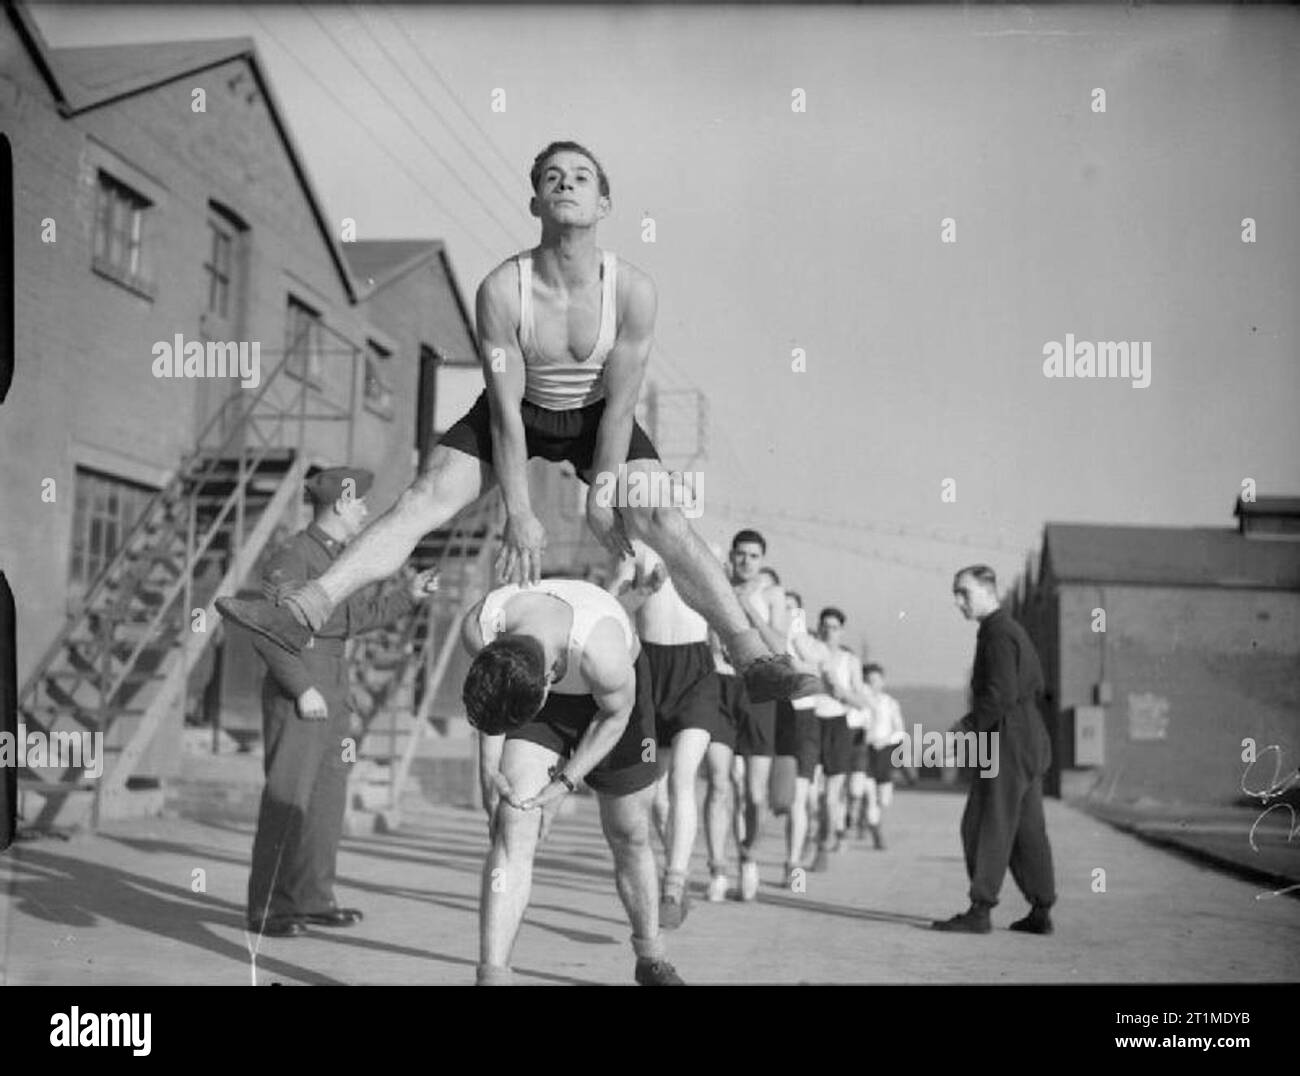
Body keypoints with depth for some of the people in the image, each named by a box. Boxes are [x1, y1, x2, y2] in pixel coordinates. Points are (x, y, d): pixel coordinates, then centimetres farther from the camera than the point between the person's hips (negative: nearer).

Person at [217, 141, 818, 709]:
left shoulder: (633, 291, -26)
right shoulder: (501, 290, -26)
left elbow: (620, 405, -18)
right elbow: (505, 408, -21)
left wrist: (600, 497, -14)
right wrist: (519, 515, -20)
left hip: (595, 418, 0)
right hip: (519, 413, 1)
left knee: (665, 523, -19)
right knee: (420, 502, -14)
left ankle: (753, 658, -16)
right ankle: (302, 613, -18)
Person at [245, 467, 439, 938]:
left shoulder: (339, 557, 13)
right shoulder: (291, 557, -15)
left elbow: (359, 616, 23)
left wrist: (410, 594, 15)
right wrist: (303, 689, -22)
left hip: (331, 691, 9)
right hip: (295, 692, -9)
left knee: (327, 798, 11)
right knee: (286, 801, -7)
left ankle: (312, 899, 19)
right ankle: (267, 909, 0)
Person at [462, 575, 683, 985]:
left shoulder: (602, 654, -44)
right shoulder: (478, 627, -33)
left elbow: (615, 714, -20)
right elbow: (490, 694, -8)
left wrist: (565, 782, -21)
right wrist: (488, 766, -14)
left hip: (610, 698, -2)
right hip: (530, 686, 2)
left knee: (629, 837, 8)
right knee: (512, 829, -15)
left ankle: (651, 958, 32)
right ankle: (491, 975, -13)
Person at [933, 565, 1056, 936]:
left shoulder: (997, 634, -13)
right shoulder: (1014, 630, 18)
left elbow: (1002, 694, -22)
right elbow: (1035, 686, 23)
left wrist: (971, 724, -11)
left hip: (1007, 742, -10)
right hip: (1030, 742, 10)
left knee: (987, 826, -7)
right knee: (1027, 828, 11)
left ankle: (979, 911, -6)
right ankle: (1041, 912, 14)